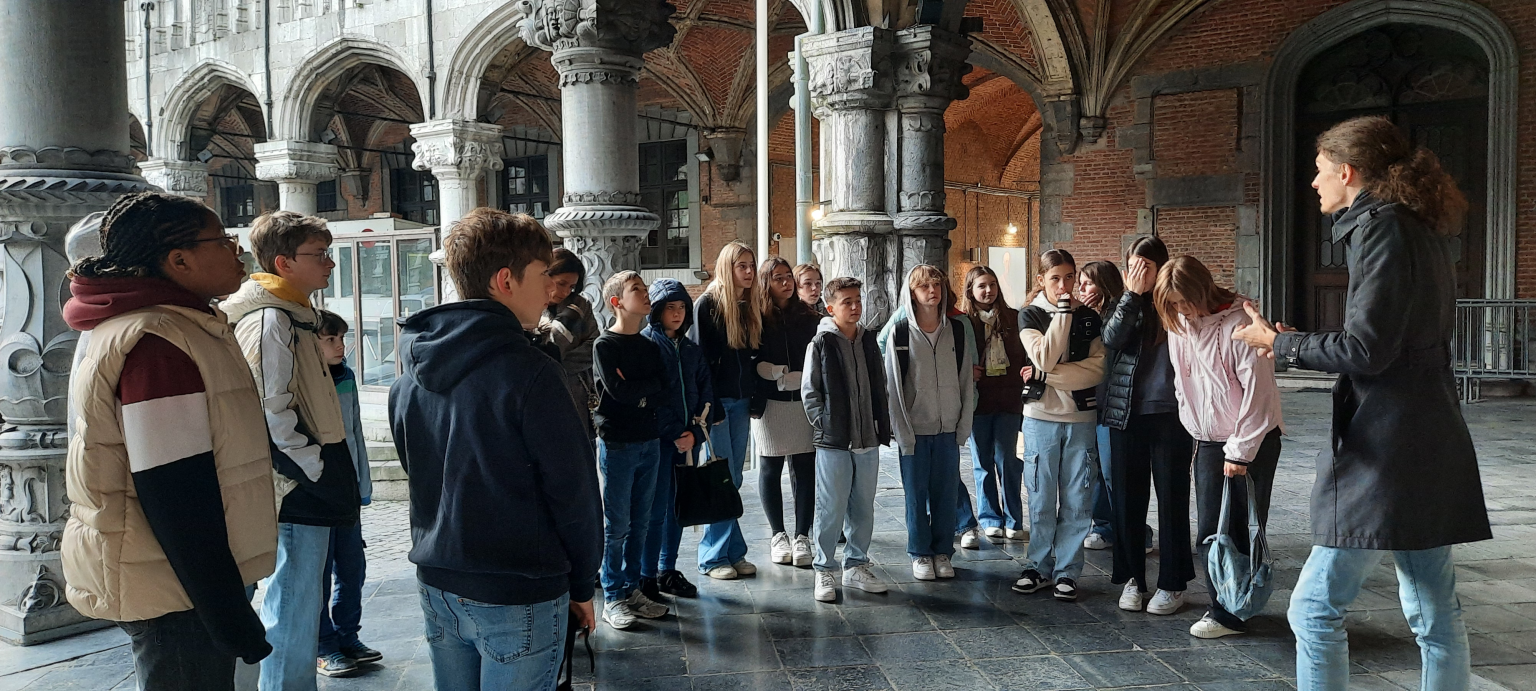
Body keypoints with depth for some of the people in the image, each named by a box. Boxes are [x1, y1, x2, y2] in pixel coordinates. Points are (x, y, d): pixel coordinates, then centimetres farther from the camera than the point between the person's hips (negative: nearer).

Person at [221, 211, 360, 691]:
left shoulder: (293, 317, 16)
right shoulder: (270, 322, -16)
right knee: (293, 613, -2)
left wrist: (335, 474, 18)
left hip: (308, 493, 10)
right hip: (298, 493, -10)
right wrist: (322, 476, -16)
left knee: (299, 608, 18)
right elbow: (272, 417, -22)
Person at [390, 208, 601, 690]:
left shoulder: (409, 374, 4)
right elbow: (574, 490, -16)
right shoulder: (529, 371, -19)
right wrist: (583, 584, -2)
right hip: (519, 596, -7)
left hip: (436, 585, 7)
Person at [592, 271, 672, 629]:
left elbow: (663, 389, 1)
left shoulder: (649, 346, 11)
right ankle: (613, 598, 9)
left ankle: (632, 589, 21)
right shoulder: (604, 345, -7)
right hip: (617, 444, -6)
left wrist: (637, 394, -14)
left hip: (648, 441, 6)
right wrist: (650, 384, -5)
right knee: (616, 525, -1)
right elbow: (617, 390, -18)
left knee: (640, 523, 11)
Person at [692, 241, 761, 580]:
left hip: (741, 401, 6)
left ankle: (732, 553, 16)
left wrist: (756, 397, 7)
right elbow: (700, 356, -12)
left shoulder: (751, 305, 12)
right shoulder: (709, 304, -7)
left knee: (733, 479, 10)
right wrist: (708, 404, -16)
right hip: (717, 400, -6)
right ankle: (716, 555, 4)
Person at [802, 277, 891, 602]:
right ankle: (824, 570, 11)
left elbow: (879, 388, 15)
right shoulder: (821, 343, -6)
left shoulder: (868, 341, 10)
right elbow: (809, 391, -4)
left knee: (863, 508, 11)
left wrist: (882, 425, 8)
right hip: (833, 441, -5)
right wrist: (824, 424, -9)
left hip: (867, 440, 5)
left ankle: (856, 565, 24)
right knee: (831, 510, -1)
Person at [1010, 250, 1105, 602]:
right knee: (1042, 500, 5)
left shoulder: (1089, 317, 5)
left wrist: (1045, 375, -15)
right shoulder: (1030, 315, 1)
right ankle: (1039, 567, 18)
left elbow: (1097, 368, -8)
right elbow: (1044, 358, -16)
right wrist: (1063, 312, -15)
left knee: (1077, 501, 4)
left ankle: (1066, 571, 14)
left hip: (1081, 418, 1)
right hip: (1041, 417, -1)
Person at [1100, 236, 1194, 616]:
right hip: (1125, 413, 3)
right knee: (1127, 499, 7)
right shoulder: (1124, 303, 8)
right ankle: (1132, 578, 19)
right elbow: (1111, 338, -10)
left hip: (1169, 413, -3)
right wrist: (1133, 296, -14)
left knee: (1172, 499, 4)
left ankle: (1172, 584, 15)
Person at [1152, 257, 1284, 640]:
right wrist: (1195, 429, 10)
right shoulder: (1179, 324, 5)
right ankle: (1224, 608, 17)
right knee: (1211, 531, 6)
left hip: (1252, 442, -6)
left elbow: (1257, 389, -17)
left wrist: (1240, 450, -15)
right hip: (1208, 442, 6)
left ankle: (1230, 612, 8)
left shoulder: (1239, 323, -16)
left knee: (1243, 529, 0)